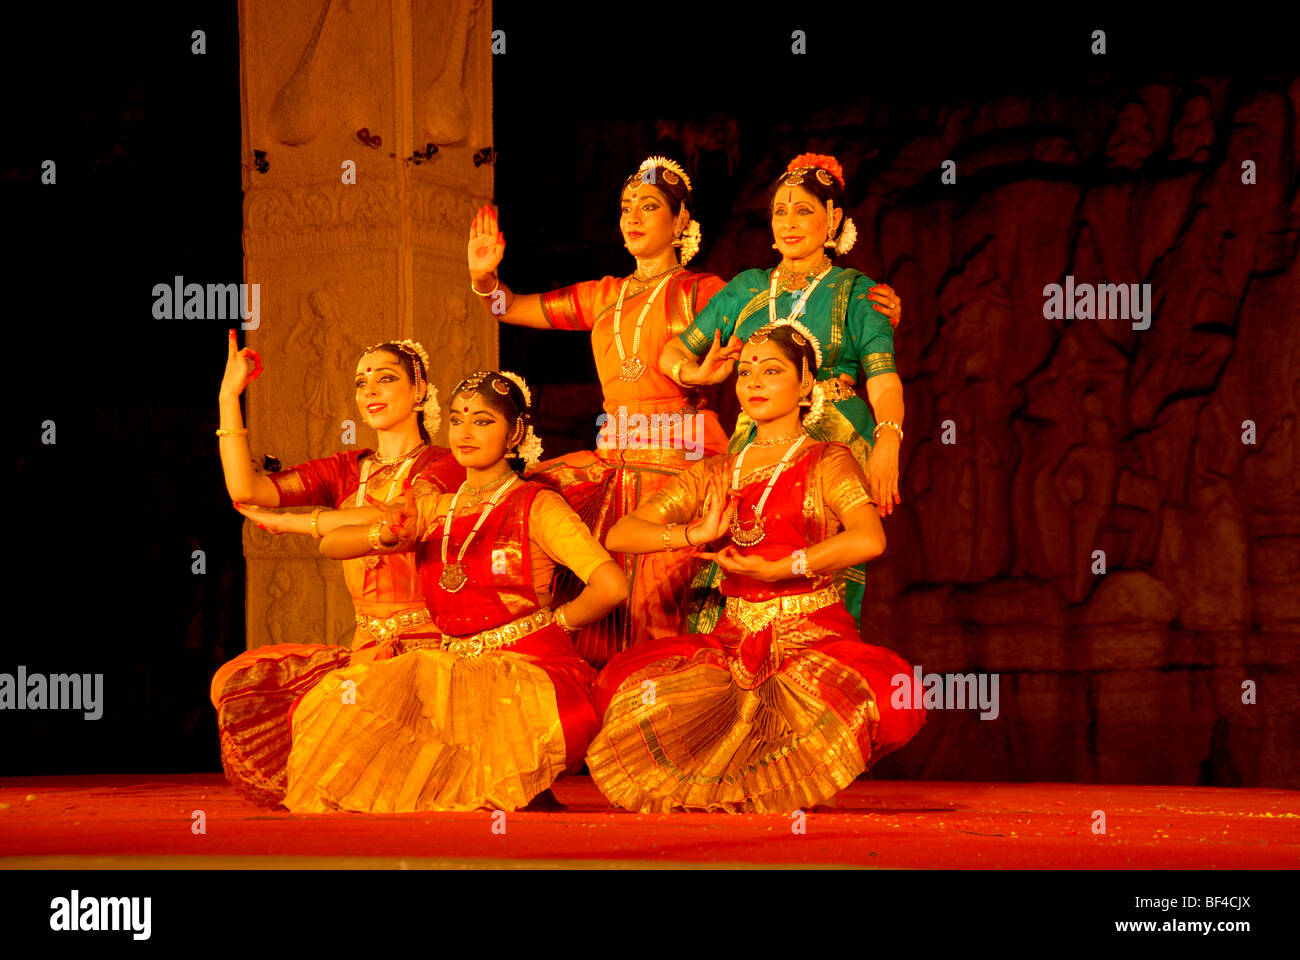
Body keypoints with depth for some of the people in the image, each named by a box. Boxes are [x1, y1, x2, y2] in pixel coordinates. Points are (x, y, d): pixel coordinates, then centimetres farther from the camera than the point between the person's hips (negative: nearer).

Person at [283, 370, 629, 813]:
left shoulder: (536, 506, 0)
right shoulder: (433, 509, 17)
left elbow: (611, 586, -13)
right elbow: (330, 544, 8)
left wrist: (550, 622, 1)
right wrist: (386, 536, -12)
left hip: (526, 672, -6)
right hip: (457, 666, 6)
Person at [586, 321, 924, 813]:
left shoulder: (827, 463, 4)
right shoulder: (713, 474, 17)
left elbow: (869, 540, -18)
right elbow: (620, 534, 9)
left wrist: (777, 569, -15)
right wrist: (695, 536, -7)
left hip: (814, 638, -3)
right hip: (734, 640, 4)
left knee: (879, 697, -38)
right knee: (624, 685, -24)